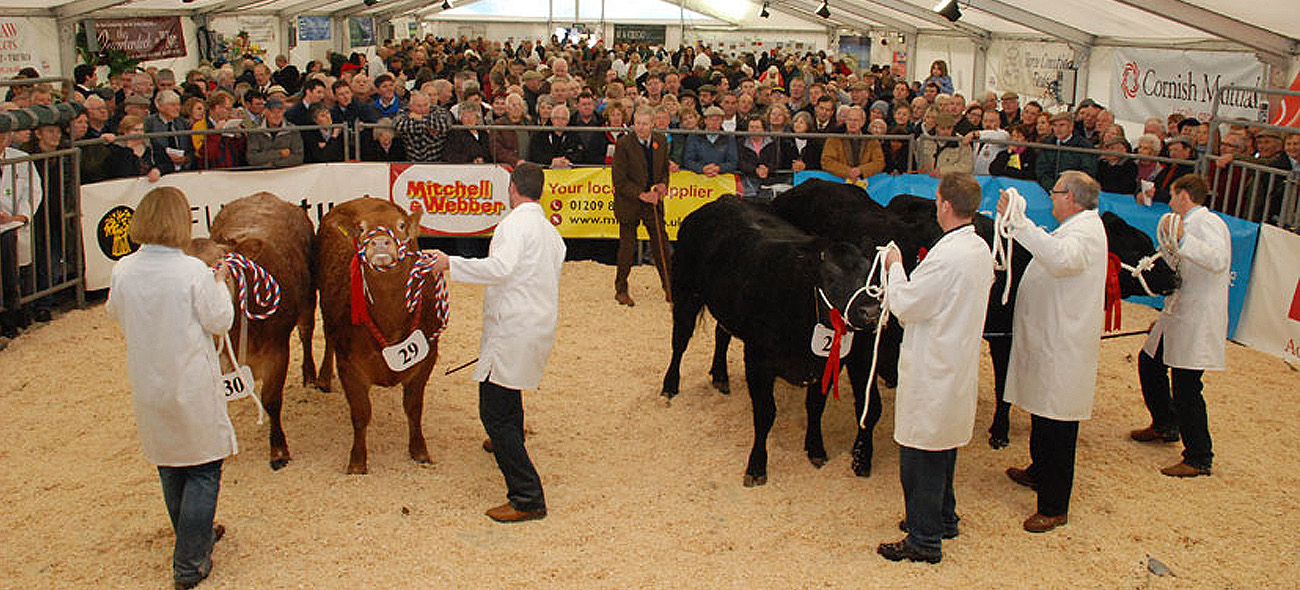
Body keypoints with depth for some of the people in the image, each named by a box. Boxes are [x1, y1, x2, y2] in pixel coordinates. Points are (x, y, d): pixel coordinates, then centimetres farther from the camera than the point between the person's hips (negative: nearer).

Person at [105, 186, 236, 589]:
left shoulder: (123, 271, -8)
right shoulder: (194, 272, -20)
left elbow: (116, 315, 9)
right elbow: (220, 321, -10)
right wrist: (220, 283, 4)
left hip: (147, 387, 5)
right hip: (192, 386, -5)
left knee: (169, 468, 22)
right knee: (203, 469, 7)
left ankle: (195, 536, 41)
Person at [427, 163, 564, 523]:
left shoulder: (515, 223, -14)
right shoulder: (552, 232, 14)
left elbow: (500, 267, -31)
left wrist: (450, 264, -22)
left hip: (512, 329, -10)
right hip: (542, 328, 10)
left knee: (494, 412, -9)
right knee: (508, 389, 34)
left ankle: (528, 499, -11)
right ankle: (509, 444, 61)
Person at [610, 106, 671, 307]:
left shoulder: (661, 142, 2)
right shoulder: (623, 144, -13)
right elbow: (619, 181, -13)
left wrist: (663, 184, -4)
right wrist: (641, 194, -19)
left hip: (653, 200, 4)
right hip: (628, 203, -4)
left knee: (662, 244, 7)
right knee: (628, 246, 2)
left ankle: (669, 287, 21)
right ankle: (621, 290, 18)